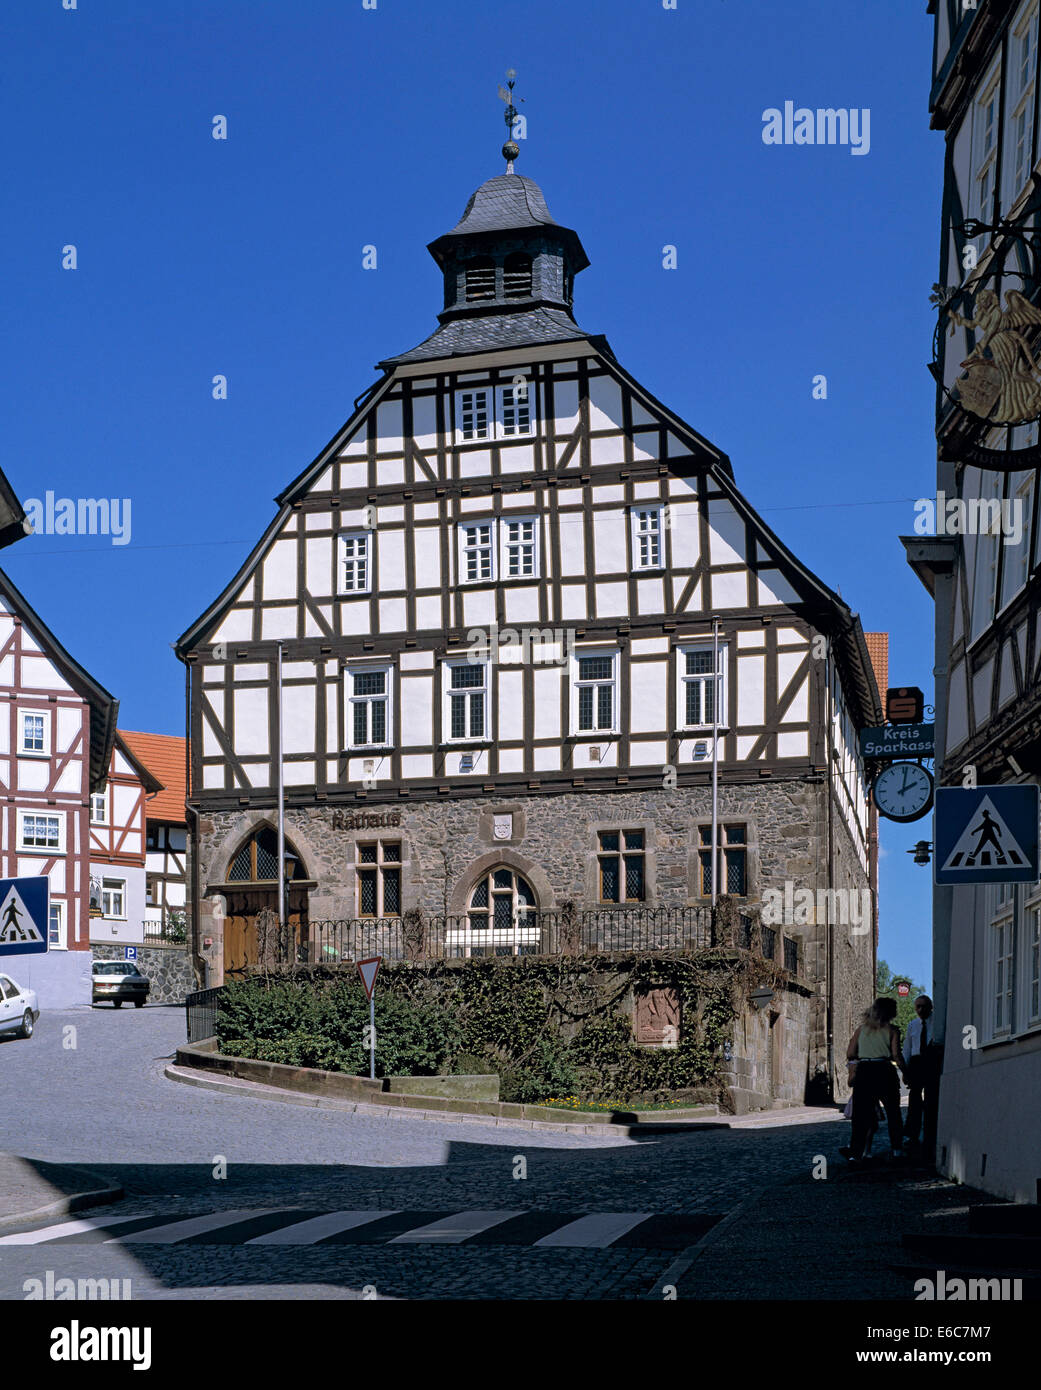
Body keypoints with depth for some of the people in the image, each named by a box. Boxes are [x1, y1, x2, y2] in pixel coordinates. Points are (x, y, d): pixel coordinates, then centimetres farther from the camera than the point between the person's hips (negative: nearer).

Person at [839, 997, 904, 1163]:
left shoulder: (862, 1029, 10)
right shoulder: (892, 1030, 2)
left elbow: (850, 1054, 5)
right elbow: (896, 1055, -9)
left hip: (863, 1071, 2)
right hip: (884, 1071, -2)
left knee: (862, 1113, 2)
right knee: (893, 1112, 17)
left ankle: (855, 1151, -11)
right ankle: (896, 1148, 22)